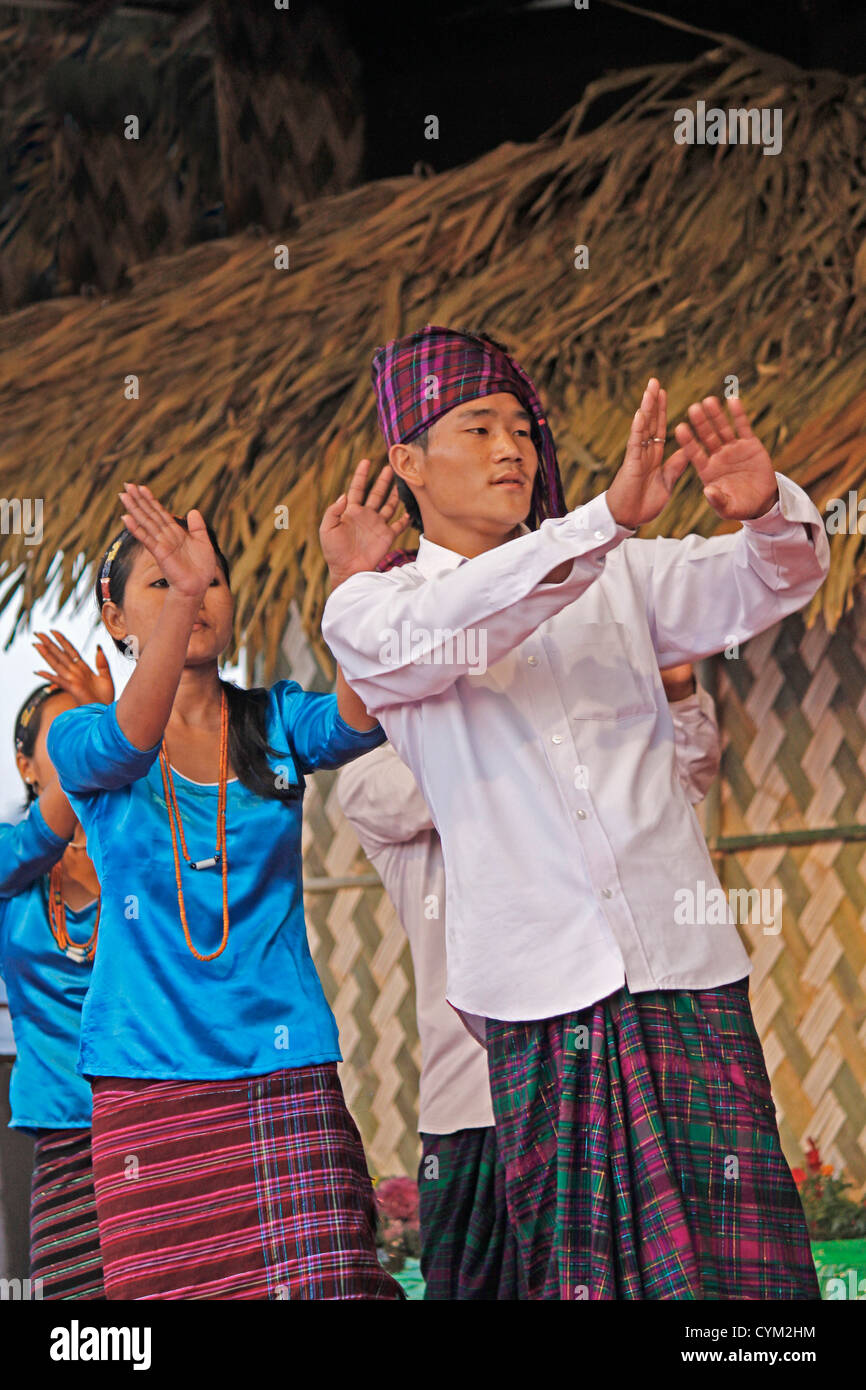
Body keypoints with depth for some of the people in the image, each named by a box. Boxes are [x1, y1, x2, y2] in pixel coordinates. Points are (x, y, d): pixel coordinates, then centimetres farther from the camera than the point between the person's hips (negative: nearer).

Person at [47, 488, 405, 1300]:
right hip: (146, 1076, -1)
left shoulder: (275, 722, 9)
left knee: (322, 1279, -11)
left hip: (283, 1060, 1)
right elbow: (128, 741, -19)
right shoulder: (83, 738, 5)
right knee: (172, 1285, -4)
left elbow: (356, 719, -13)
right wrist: (180, 595, -37)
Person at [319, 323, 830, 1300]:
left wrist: (770, 513, -23)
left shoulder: (619, 577, 16)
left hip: (686, 966, 2)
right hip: (542, 997, -2)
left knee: (743, 1252, -9)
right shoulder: (369, 610, 6)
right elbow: (445, 632, -15)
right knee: (578, 1259, -4)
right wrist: (609, 518, -29)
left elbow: (759, 586, 3)